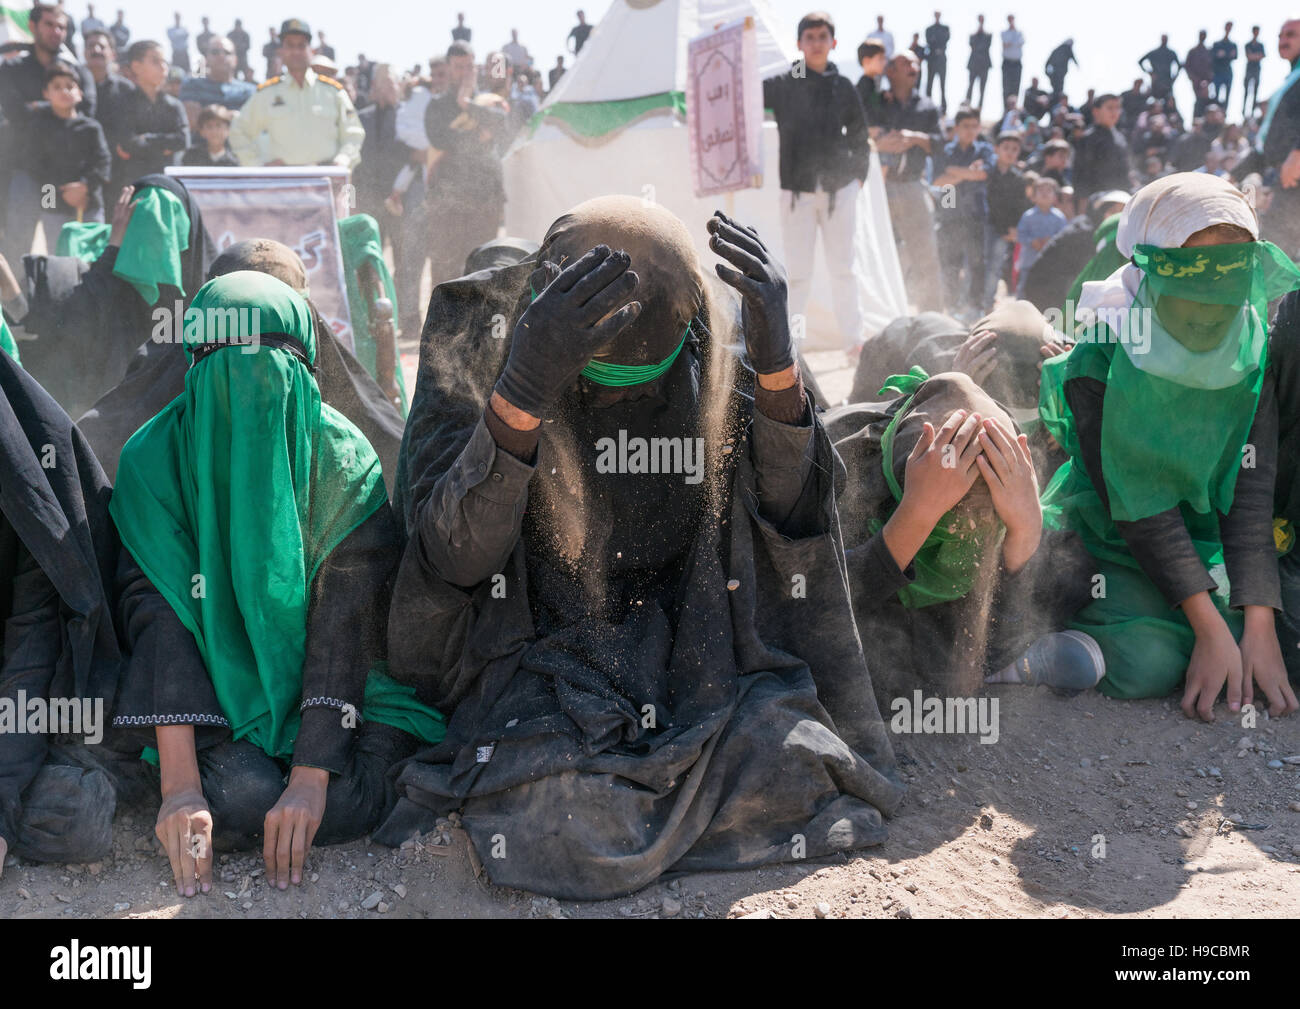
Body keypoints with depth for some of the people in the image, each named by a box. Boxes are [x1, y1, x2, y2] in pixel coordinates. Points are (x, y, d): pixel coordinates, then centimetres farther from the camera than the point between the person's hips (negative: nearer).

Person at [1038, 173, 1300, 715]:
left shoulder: (1254, 354, -10)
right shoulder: (1100, 367, -22)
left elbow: (1253, 489, -16)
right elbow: (1141, 509, -23)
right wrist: (1209, 626, -29)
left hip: (1216, 545, 5)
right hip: (1122, 545, -5)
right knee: (1150, 665, -26)